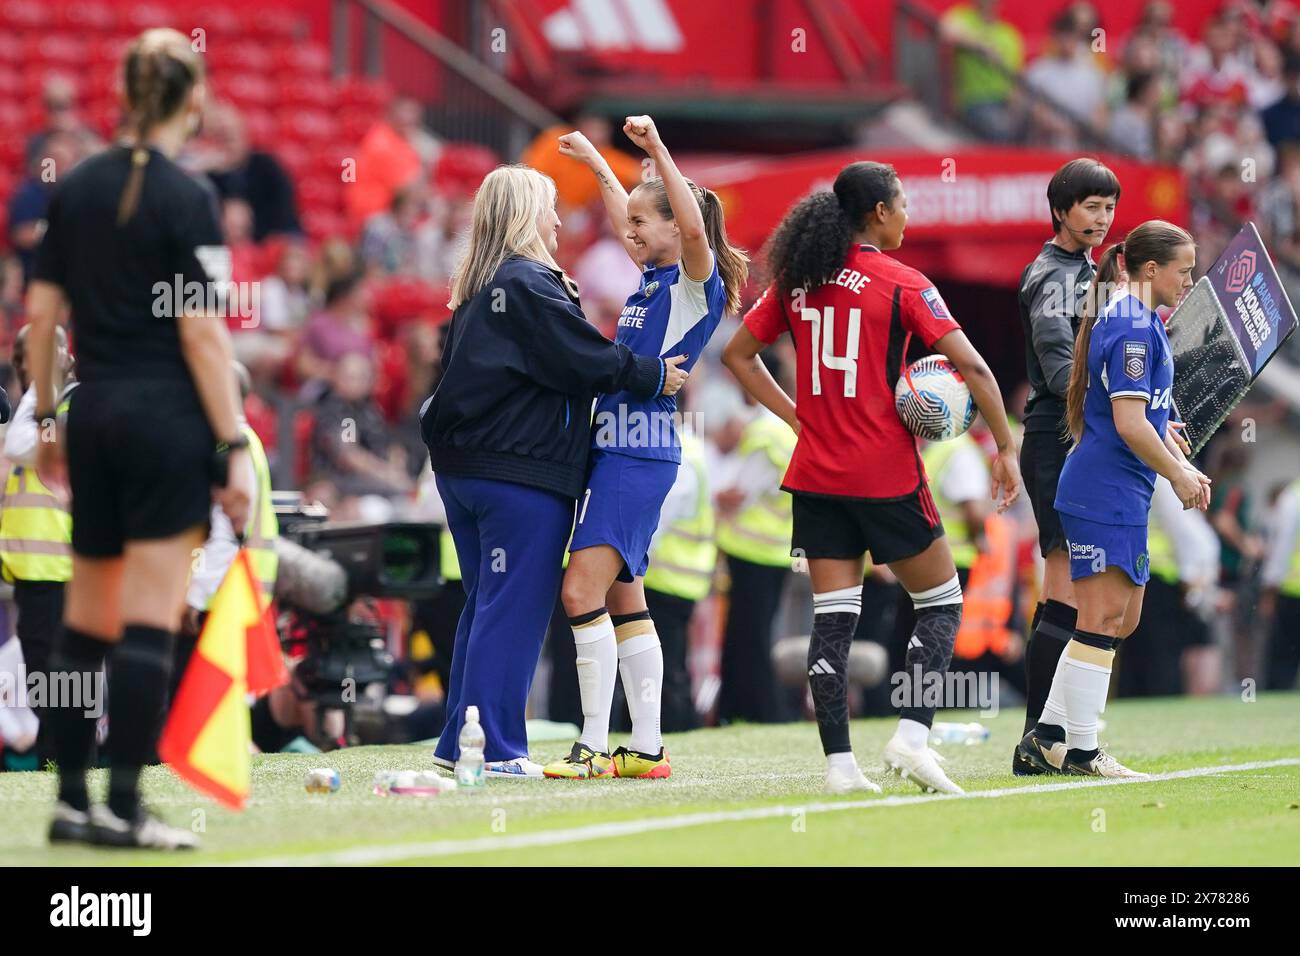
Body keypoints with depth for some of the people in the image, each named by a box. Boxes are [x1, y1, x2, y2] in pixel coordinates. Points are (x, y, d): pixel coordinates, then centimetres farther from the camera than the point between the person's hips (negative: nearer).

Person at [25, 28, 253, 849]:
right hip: (168, 419, -6)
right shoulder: (187, 197, -10)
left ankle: (72, 801, 15)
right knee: (151, 619, -4)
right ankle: (124, 807, -6)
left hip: (95, 413, 6)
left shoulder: (78, 187, 7)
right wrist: (234, 448, -11)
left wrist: (47, 419, 18)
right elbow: (201, 330, -13)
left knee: (87, 617, 12)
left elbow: (41, 309, 10)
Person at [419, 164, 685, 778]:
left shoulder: (476, 290, 15)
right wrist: (652, 376, -2)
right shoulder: (530, 284, -12)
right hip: (522, 473, -9)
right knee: (514, 607, -6)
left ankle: (461, 740, 14)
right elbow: (584, 359, -14)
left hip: (464, 466, 9)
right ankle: (495, 748, -8)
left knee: (484, 605, 14)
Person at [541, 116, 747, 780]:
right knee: (622, 599, 10)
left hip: (640, 456, -10)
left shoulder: (696, 282, -8)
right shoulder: (651, 277, 16)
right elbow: (624, 213, 36)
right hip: (615, 450, 10)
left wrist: (657, 151, -34)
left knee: (583, 591, -15)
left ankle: (595, 746, -16)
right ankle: (647, 749, 13)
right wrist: (596, 163, 45)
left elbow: (695, 227, -29)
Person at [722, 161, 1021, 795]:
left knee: (833, 617, 5)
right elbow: (971, 367, -13)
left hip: (816, 475, 5)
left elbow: (737, 355, 14)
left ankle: (838, 762, 0)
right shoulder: (902, 284, -8)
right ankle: (911, 733, -6)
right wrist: (1005, 446, -5)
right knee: (941, 601, 9)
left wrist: (796, 416, 13)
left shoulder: (798, 282, 7)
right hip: (887, 475, -5)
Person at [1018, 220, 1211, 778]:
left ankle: (1048, 736, 16)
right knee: (1102, 619, -7)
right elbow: (1130, 423, -22)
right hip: (1105, 494, -11)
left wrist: (1184, 468, 16)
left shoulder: (1140, 323, 17)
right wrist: (1178, 476, -11)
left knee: (1119, 621, 12)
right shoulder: (1132, 328, -16)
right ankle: (1079, 751, -3)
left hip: (1122, 496, 11)